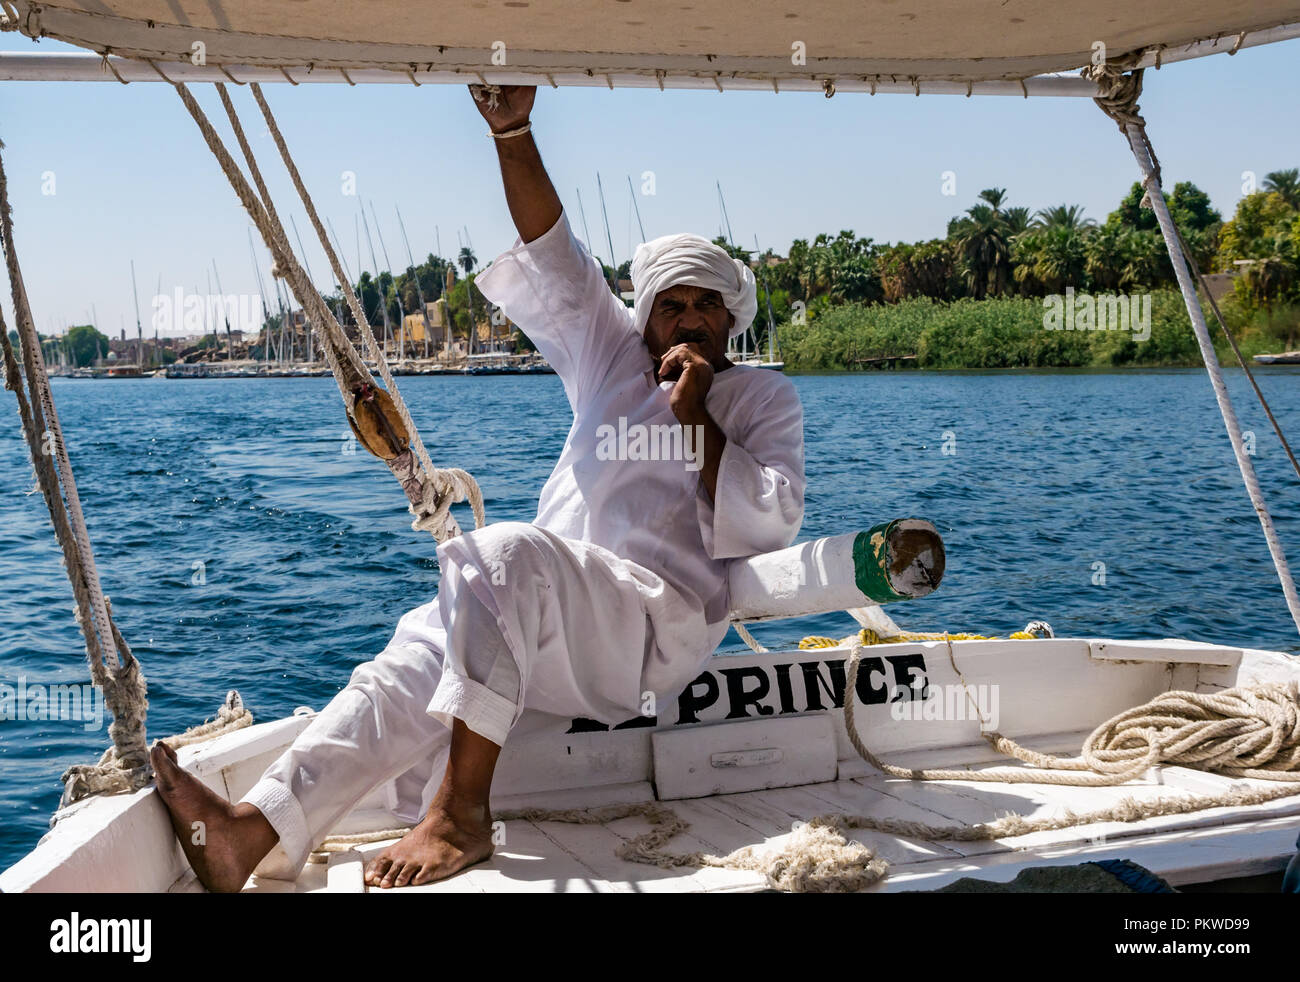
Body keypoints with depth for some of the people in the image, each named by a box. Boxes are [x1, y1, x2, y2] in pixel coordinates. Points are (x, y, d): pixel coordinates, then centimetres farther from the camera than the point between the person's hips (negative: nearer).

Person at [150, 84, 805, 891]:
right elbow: (551, 261, 10)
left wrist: (696, 417, -4)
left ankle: (460, 813, -33)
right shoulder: (613, 355, 23)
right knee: (418, 660, -22)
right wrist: (513, 131, -3)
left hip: (660, 625, -5)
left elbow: (770, 526, -2)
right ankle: (256, 832, -35)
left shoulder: (764, 398, 13)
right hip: (553, 621, 5)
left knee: (503, 554, -33)